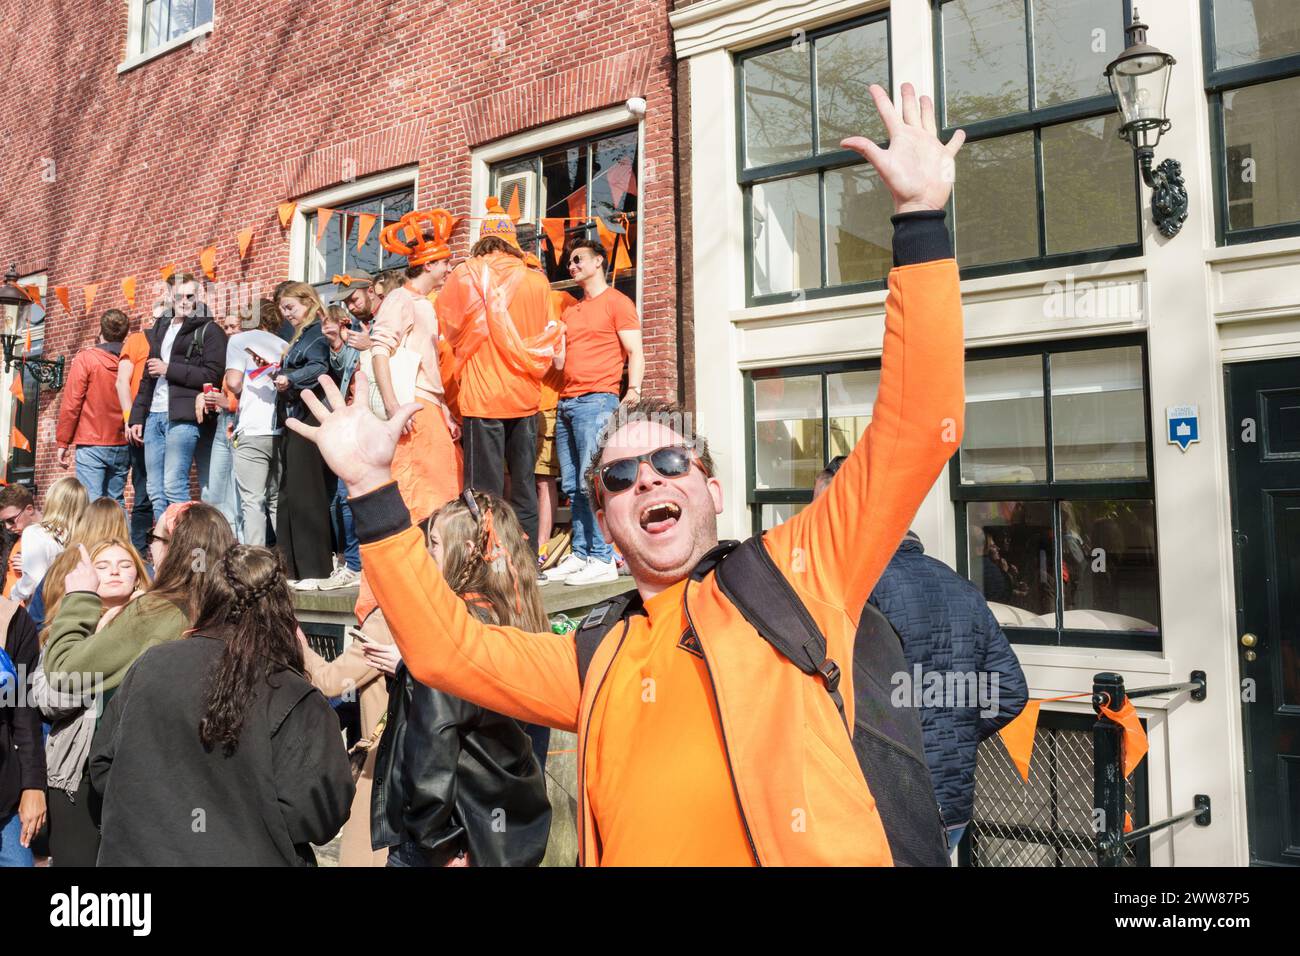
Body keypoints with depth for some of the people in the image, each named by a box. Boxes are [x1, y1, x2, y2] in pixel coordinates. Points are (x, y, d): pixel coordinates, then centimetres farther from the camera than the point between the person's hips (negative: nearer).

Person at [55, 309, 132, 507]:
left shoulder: (85, 358, -5)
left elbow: (71, 404, -7)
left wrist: (62, 442, -2)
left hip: (91, 445, -4)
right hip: (122, 446, 4)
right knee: (116, 502, 12)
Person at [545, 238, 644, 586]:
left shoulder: (616, 302, 2)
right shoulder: (571, 310, 25)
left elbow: (635, 353, -6)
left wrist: (633, 392, -19)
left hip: (596, 400, -8)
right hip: (566, 402, 8)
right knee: (572, 486, 4)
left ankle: (604, 559, -9)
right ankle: (579, 555, 7)